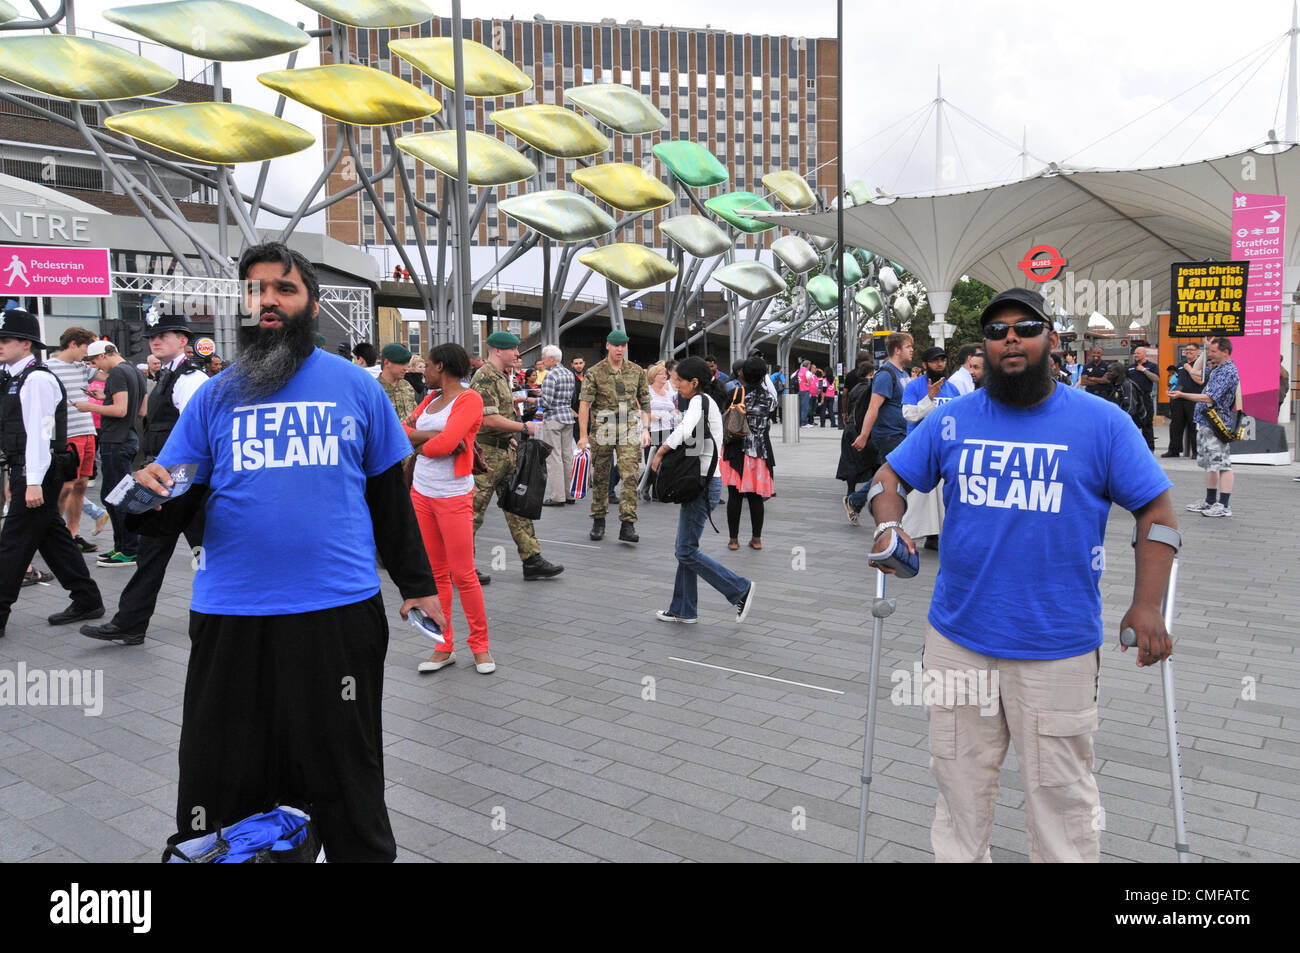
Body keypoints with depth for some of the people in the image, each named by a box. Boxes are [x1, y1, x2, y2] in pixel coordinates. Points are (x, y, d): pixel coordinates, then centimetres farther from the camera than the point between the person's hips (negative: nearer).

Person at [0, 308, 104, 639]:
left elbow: (39, 432, -19)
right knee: (53, 537, 12)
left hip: (39, 473, -9)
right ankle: (87, 601, 20)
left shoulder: (37, 379, -14)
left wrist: (34, 483, -22)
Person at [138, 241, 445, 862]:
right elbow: (175, 499, 9)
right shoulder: (215, 396, 8)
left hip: (339, 612, -1)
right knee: (220, 789, 13)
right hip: (229, 616, 2)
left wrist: (416, 584, 6)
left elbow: (389, 497, 8)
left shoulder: (356, 387, 5)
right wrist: (153, 494, -14)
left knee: (348, 784, 12)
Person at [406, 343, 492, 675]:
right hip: (421, 491, 7)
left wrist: (421, 444, -2)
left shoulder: (469, 399, -10)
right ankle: (444, 647, 19)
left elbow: (444, 445, -21)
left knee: (463, 574, -3)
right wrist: (434, 437, -12)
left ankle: (481, 646, 12)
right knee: (435, 573, 10)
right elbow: (402, 433, 3)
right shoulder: (432, 398, 13)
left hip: (453, 495, -7)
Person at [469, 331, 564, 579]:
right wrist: (524, 427, -16)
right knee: (474, 511, -1)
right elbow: (490, 419, -24)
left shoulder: (501, 377, 16)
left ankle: (532, 561, 12)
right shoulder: (485, 377, -16)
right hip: (487, 453, -10)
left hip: (506, 451, 10)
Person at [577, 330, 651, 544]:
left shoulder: (637, 372, 9)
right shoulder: (594, 373, 0)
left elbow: (645, 402, 14)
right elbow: (584, 404, -5)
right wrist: (583, 435, -12)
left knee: (630, 476, -10)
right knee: (600, 477, 7)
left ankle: (627, 524, -10)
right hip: (602, 428, -1)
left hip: (628, 428, 1)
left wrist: (646, 429, 6)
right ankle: (598, 521, 21)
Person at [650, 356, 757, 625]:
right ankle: (683, 610, 21)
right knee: (686, 549, 14)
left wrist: (660, 452, -19)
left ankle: (740, 590, -1)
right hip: (704, 481, 10)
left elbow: (683, 431, -31)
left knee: (686, 551, -6)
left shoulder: (700, 400, -13)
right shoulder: (707, 402, 18)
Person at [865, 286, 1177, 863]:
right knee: (959, 783, 17)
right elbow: (890, 476, 10)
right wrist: (888, 525, -11)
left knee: (1061, 793, 10)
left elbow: (1156, 508, 0)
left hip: (1058, 648, -2)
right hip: (957, 639, 3)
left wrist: (1147, 606, -8)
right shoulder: (953, 419, 4)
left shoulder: (1101, 421, -3)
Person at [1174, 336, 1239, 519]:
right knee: (1209, 464, 15)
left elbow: (1210, 398, -26)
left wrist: (1183, 395, -28)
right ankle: (1210, 501, 24)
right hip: (1205, 423, 11)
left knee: (1222, 464, -7)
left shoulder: (1228, 371, -16)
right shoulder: (1216, 369, 14)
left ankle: (1224, 505, -4)